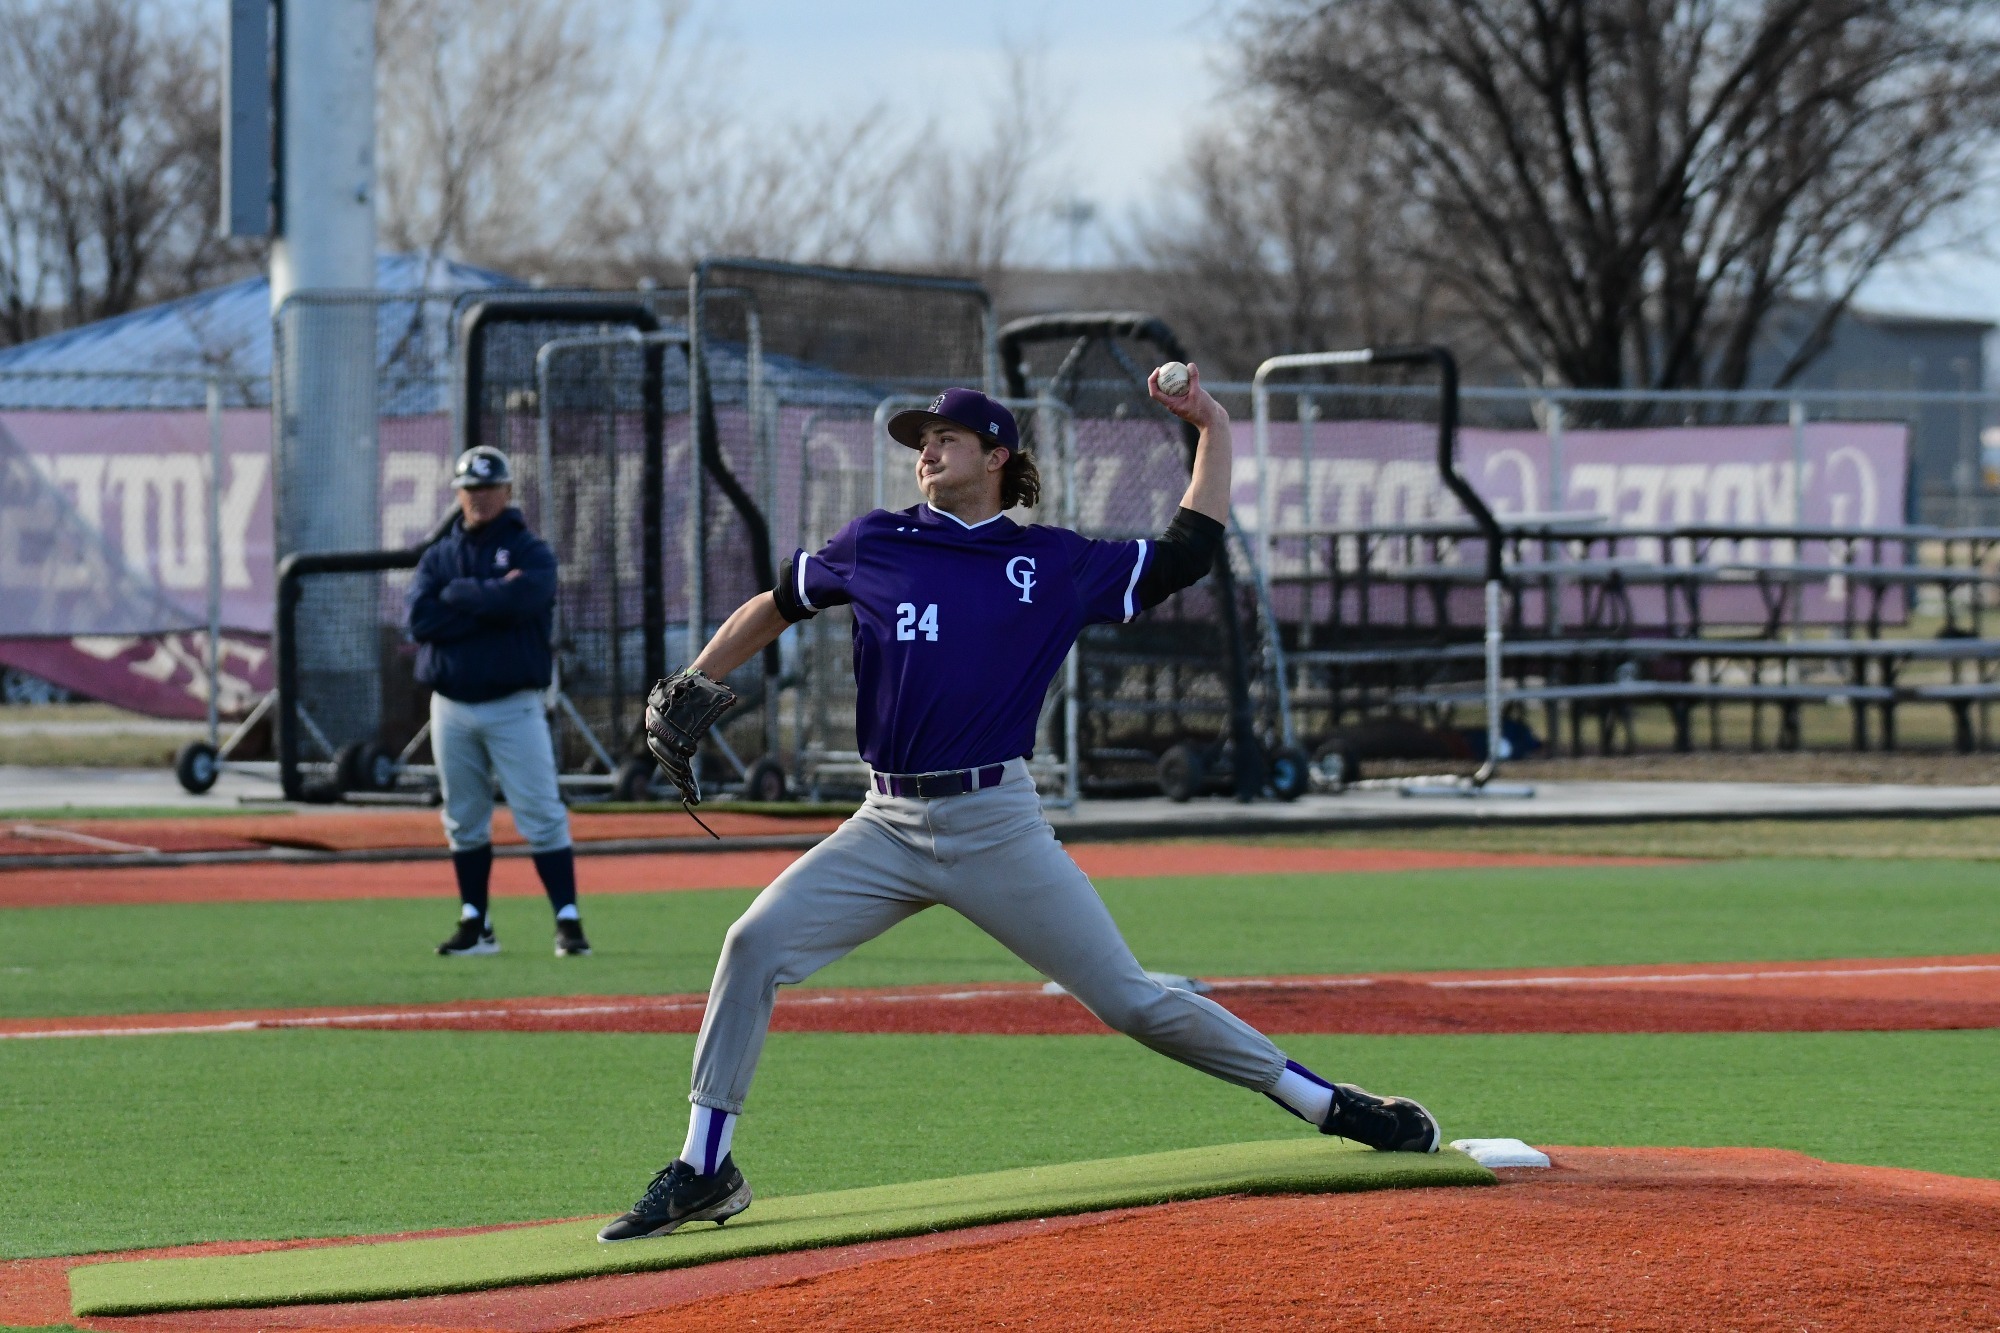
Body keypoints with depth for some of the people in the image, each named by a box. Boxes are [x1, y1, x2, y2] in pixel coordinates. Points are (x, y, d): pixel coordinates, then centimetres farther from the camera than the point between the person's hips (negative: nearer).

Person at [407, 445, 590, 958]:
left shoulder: (530, 552, 2)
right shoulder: (438, 557, 10)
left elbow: (521, 598, -20)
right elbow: (421, 620, -7)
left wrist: (458, 594, -9)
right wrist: (491, 601, -11)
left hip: (513, 707, -3)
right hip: (451, 707, 4)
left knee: (541, 815, -8)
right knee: (463, 820, 8)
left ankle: (568, 921, -8)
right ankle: (475, 925, 15)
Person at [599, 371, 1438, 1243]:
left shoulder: (1055, 566, 6)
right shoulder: (874, 546, 10)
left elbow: (1187, 553, 9)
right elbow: (775, 607, 22)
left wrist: (1212, 428, 6)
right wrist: (690, 689, 14)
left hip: (998, 829, -2)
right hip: (889, 830, 2)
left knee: (1130, 1000, -4)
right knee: (756, 944, -16)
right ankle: (704, 1171, -9)